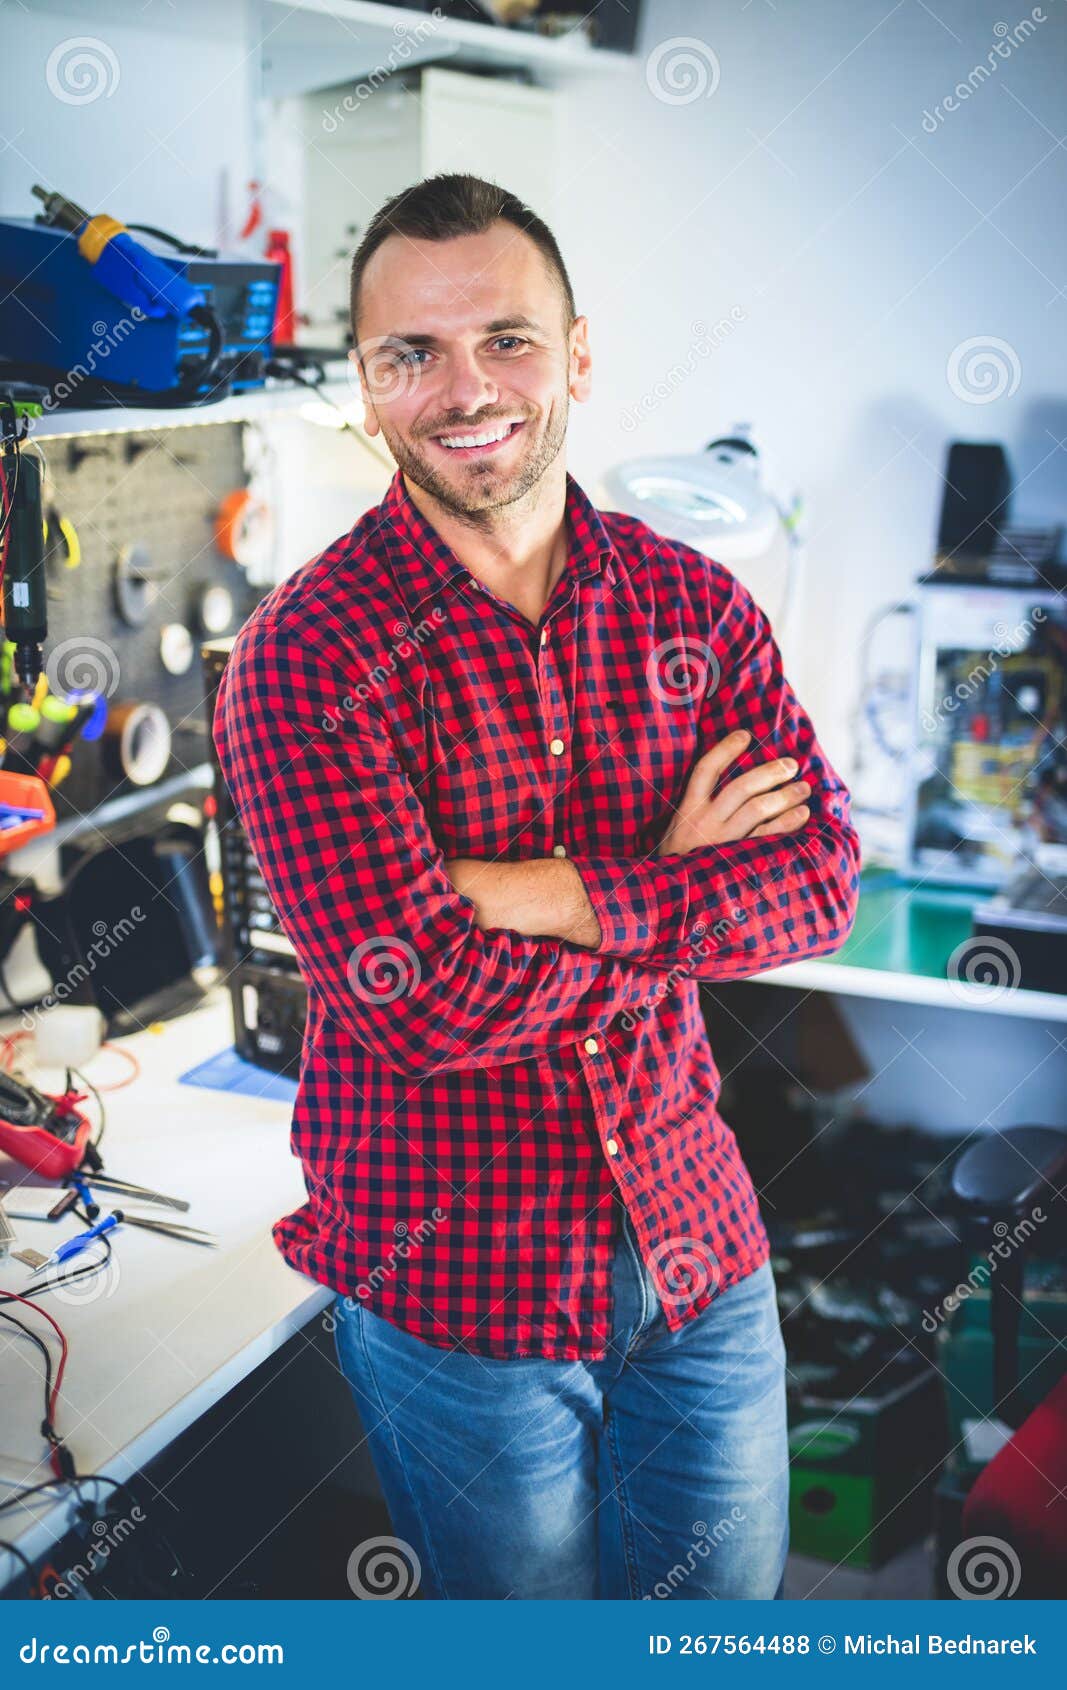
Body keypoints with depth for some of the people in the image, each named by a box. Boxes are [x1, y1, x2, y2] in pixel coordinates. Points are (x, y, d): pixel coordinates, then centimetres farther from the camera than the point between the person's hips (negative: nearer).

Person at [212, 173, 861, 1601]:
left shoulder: (692, 602, -1)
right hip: (454, 1283, -4)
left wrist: (554, 894, -22)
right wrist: (675, 885, -14)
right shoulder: (306, 654, -16)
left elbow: (823, 878, -11)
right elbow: (421, 1003, -24)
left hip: (697, 1244, 4)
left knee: (731, 1612, 23)